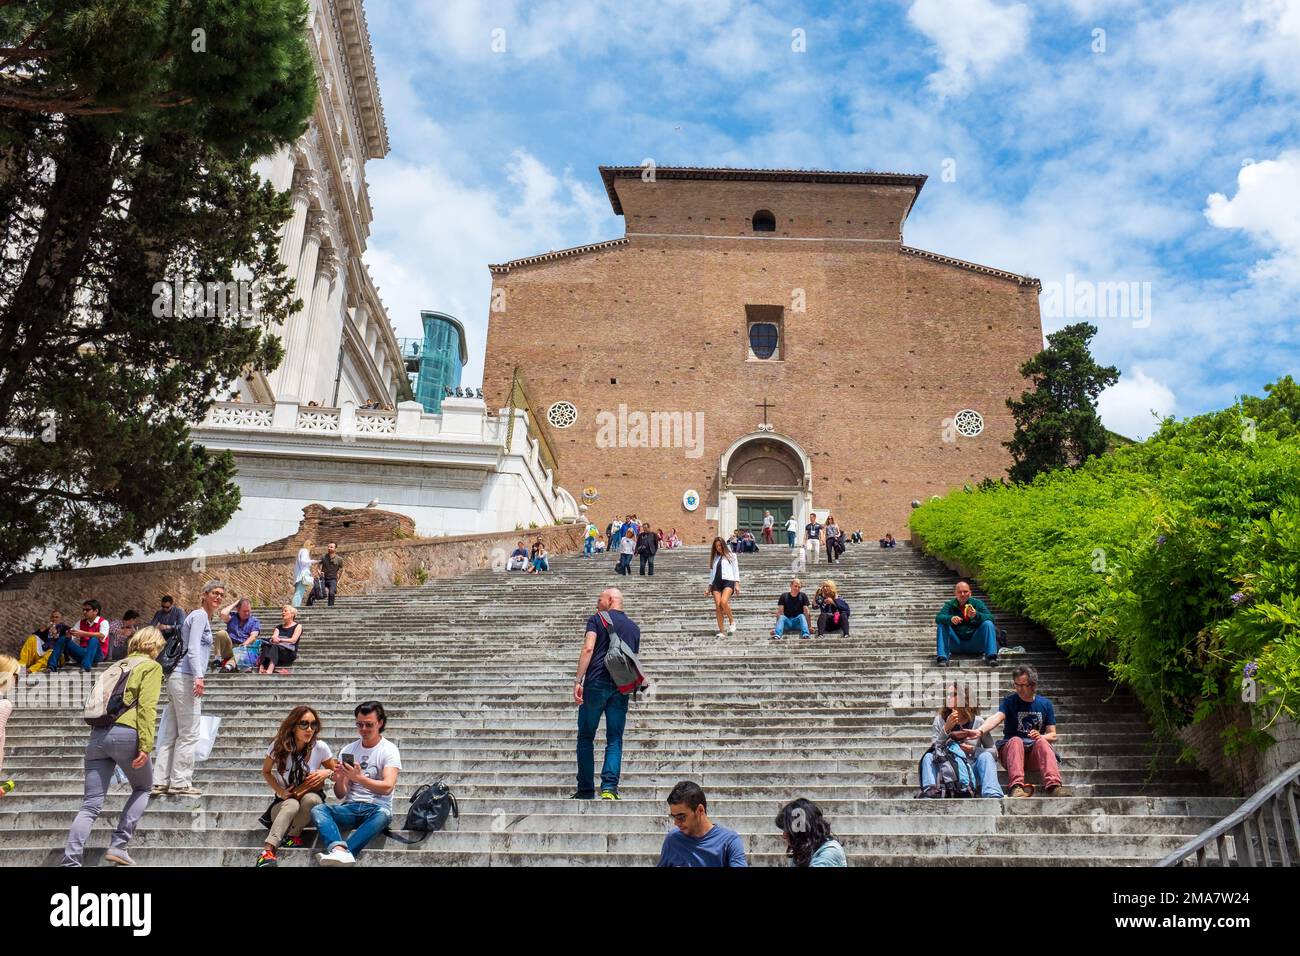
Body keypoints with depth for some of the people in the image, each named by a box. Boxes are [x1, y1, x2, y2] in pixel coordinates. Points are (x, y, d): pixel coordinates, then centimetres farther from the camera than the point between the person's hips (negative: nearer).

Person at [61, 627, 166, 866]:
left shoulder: (119, 665, 25)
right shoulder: (152, 666, 3)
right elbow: (146, 706, -9)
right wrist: (145, 745, -14)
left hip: (98, 734, 6)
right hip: (125, 733, -6)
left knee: (90, 805, 3)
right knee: (142, 789, 17)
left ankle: (71, 862, -8)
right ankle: (118, 845, 6)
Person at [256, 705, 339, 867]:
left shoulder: (320, 747, -12)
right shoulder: (279, 746, -10)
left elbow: (335, 770, 4)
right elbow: (266, 771, 6)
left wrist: (327, 773, -20)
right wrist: (280, 791, -10)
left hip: (311, 798, 0)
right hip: (284, 802, 0)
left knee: (310, 798, -37)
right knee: (292, 804, -37)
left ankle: (291, 835, -16)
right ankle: (268, 850, -45)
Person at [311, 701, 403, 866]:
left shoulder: (389, 750, -3)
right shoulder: (348, 750, 10)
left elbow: (387, 787, -17)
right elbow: (340, 794, 8)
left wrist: (359, 778, -31)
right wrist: (339, 780, -15)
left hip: (376, 808, -4)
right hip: (351, 807, 4)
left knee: (383, 814, -37)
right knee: (317, 810, -23)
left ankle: (338, 852, -49)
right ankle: (341, 852, -48)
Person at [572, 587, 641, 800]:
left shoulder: (597, 619, 3)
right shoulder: (634, 627, 17)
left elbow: (588, 649, -10)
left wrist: (577, 680, -12)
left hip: (596, 682, -3)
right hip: (622, 687, 3)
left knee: (586, 737, 7)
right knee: (615, 740, 4)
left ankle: (585, 791, 9)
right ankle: (609, 788, -10)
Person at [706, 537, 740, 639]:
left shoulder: (731, 555, 12)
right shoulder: (715, 558, 23)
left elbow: (735, 569, 7)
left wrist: (737, 584, -3)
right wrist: (709, 587, 19)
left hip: (728, 581, -4)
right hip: (716, 583, 4)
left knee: (723, 602, -27)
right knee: (718, 606, -9)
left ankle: (732, 622, -6)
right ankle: (720, 631, -6)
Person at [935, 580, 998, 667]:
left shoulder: (977, 603, 5)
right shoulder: (950, 605, 4)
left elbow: (990, 618, -9)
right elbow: (938, 618, -13)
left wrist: (976, 615, -30)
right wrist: (950, 619, -35)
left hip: (975, 645, 0)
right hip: (955, 646, 0)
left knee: (988, 624, -19)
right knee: (941, 625, -19)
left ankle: (991, 657, -26)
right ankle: (942, 658, -29)